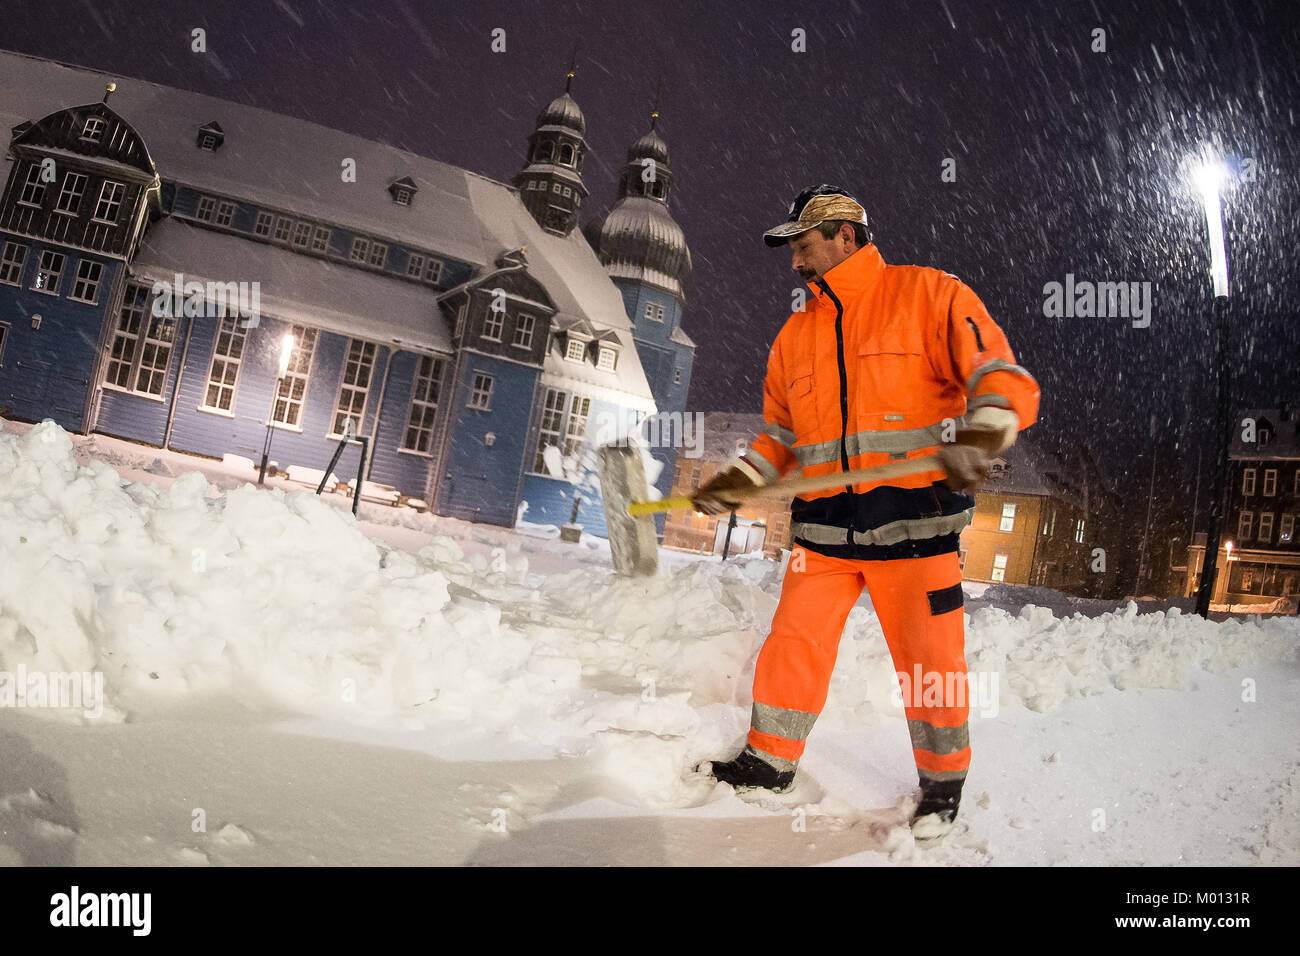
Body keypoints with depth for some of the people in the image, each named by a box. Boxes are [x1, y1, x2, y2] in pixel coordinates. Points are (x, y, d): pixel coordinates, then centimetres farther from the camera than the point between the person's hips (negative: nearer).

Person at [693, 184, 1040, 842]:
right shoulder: (796, 334, 16)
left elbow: (1002, 380, -10)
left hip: (914, 522, -4)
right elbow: (780, 433, 22)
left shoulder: (927, 295, -2)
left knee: (929, 662, 4)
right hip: (824, 526, 5)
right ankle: (770, 761, 26)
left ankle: (943, 781, 26)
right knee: (794, 645, 6)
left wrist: (977, 436, -30)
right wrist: (737, 481, 8)